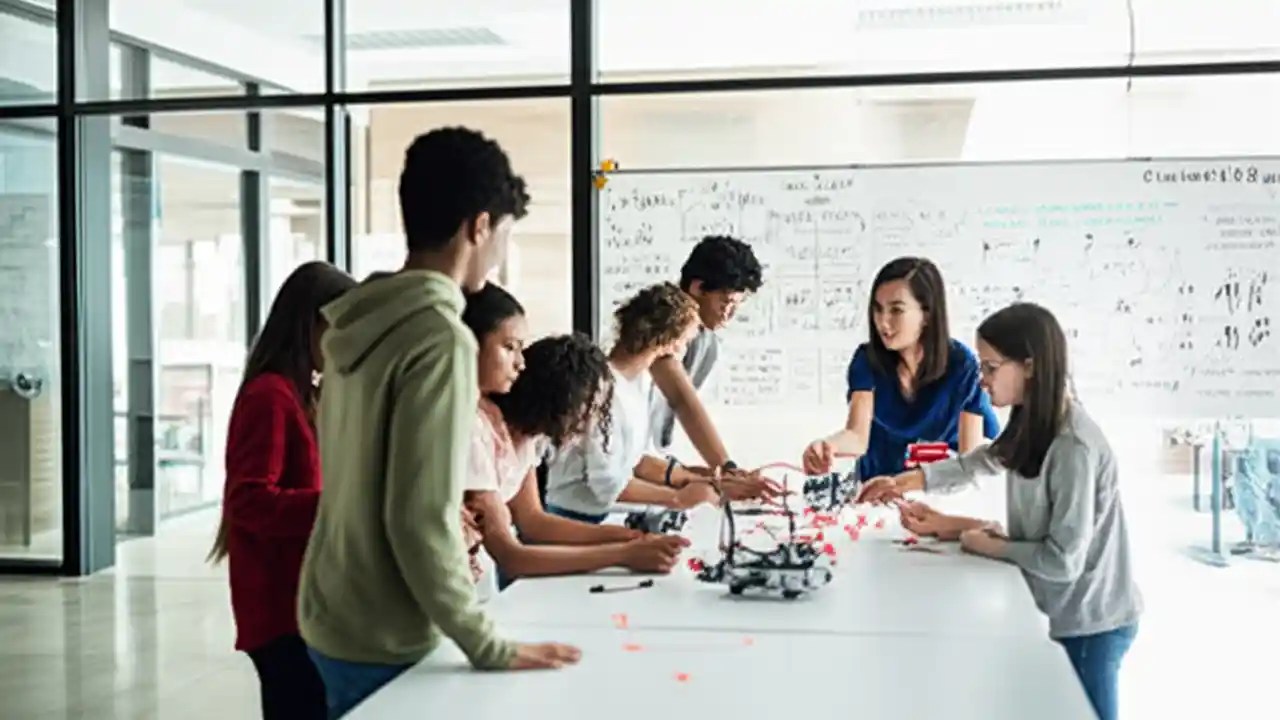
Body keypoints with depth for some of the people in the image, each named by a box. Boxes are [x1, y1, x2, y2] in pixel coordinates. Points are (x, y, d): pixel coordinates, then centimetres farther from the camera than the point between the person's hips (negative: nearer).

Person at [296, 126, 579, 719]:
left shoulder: (356, 325, 3)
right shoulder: (441, 338, -22)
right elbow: (421, 519, -24)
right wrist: (488, 648, -16)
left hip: (332, 616, 8)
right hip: (383, 639, -8)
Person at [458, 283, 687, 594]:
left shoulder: (513, 422, 2)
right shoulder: (471, 428, -22)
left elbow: (531, 519, 5)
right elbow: (509, 556, -24)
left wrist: (630, 537, -8)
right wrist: (624, 554, -24)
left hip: (486, 576, 7)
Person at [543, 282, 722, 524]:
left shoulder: (640, 377, 5)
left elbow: (636, 459, 8)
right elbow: (608, 483, -21)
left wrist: (688, 477, -2)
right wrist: (678, 498, -14)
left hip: (607, 516, 8)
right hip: (574, 520, -8)